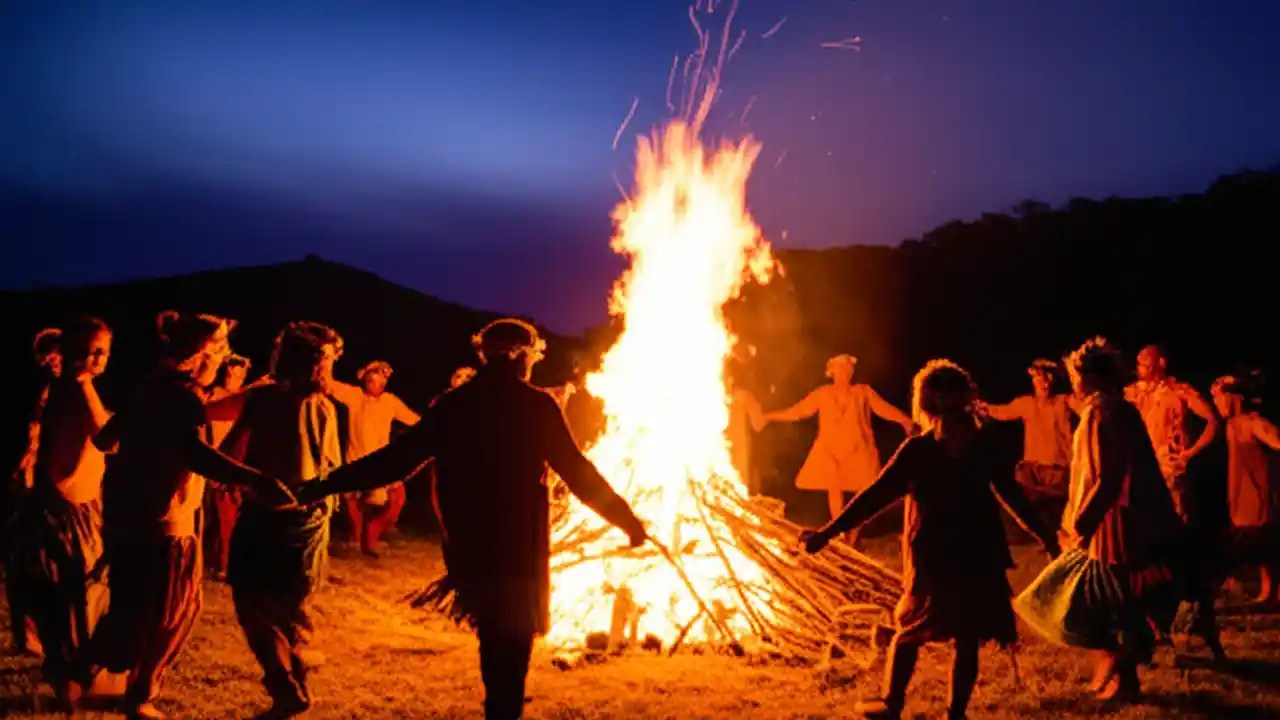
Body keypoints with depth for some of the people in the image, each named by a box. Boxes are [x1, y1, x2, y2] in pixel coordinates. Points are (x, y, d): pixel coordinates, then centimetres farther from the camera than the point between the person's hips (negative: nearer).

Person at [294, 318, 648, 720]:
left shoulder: (452, 405, 4)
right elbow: (579, 474, -9)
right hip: (518, 550, -4)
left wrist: (322, 487, 9)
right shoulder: (536, 406, -7)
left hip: (468, 548, 4)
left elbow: (395, 460, 2)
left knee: (495, 636, 23)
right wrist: (628, 521, 0)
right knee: (512, 643, 7)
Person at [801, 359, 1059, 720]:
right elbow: (1013, 495, 8)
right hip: (979, 556, 2)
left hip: (934, 558, -2)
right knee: (967, 640, 9)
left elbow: (876, 496, -14)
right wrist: (1044, 534, 22)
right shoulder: (985, 444, 0)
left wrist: (828, 532, -12)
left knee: (910, 631, 16)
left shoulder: (918, 449, -10)